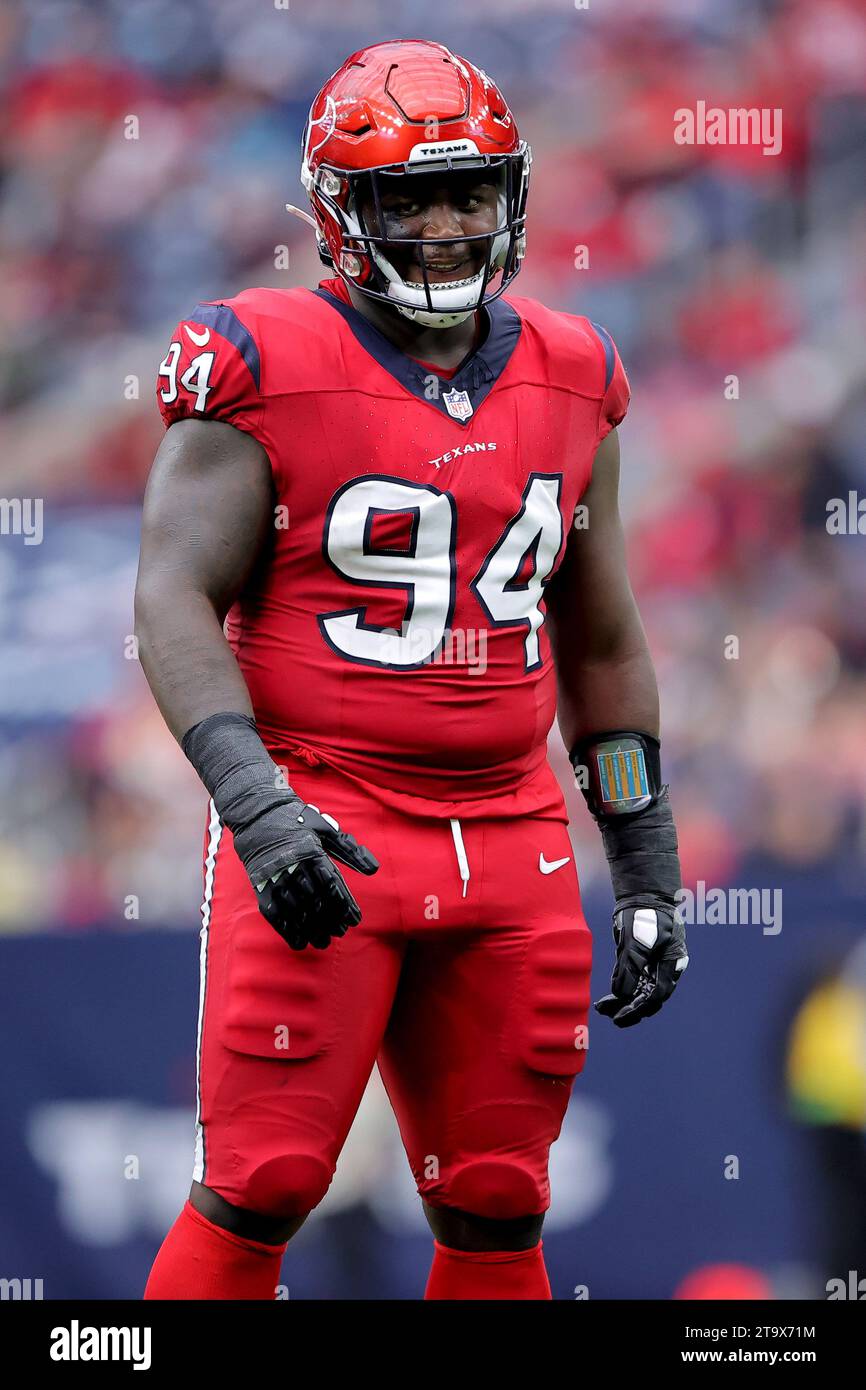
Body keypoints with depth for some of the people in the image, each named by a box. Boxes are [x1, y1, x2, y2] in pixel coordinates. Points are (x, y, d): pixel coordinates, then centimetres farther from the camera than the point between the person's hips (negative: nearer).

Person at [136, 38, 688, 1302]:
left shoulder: (568, 382, 11)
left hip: (509, 843, 5)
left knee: (497, 1213, 8)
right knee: (257, 1196, -9)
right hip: (321, 836, -5)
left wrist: (646, 866, 16)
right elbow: (175, 597, -10)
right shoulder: (268, 370, -5)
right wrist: (254, 804, -24)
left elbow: (600, 643, 19)